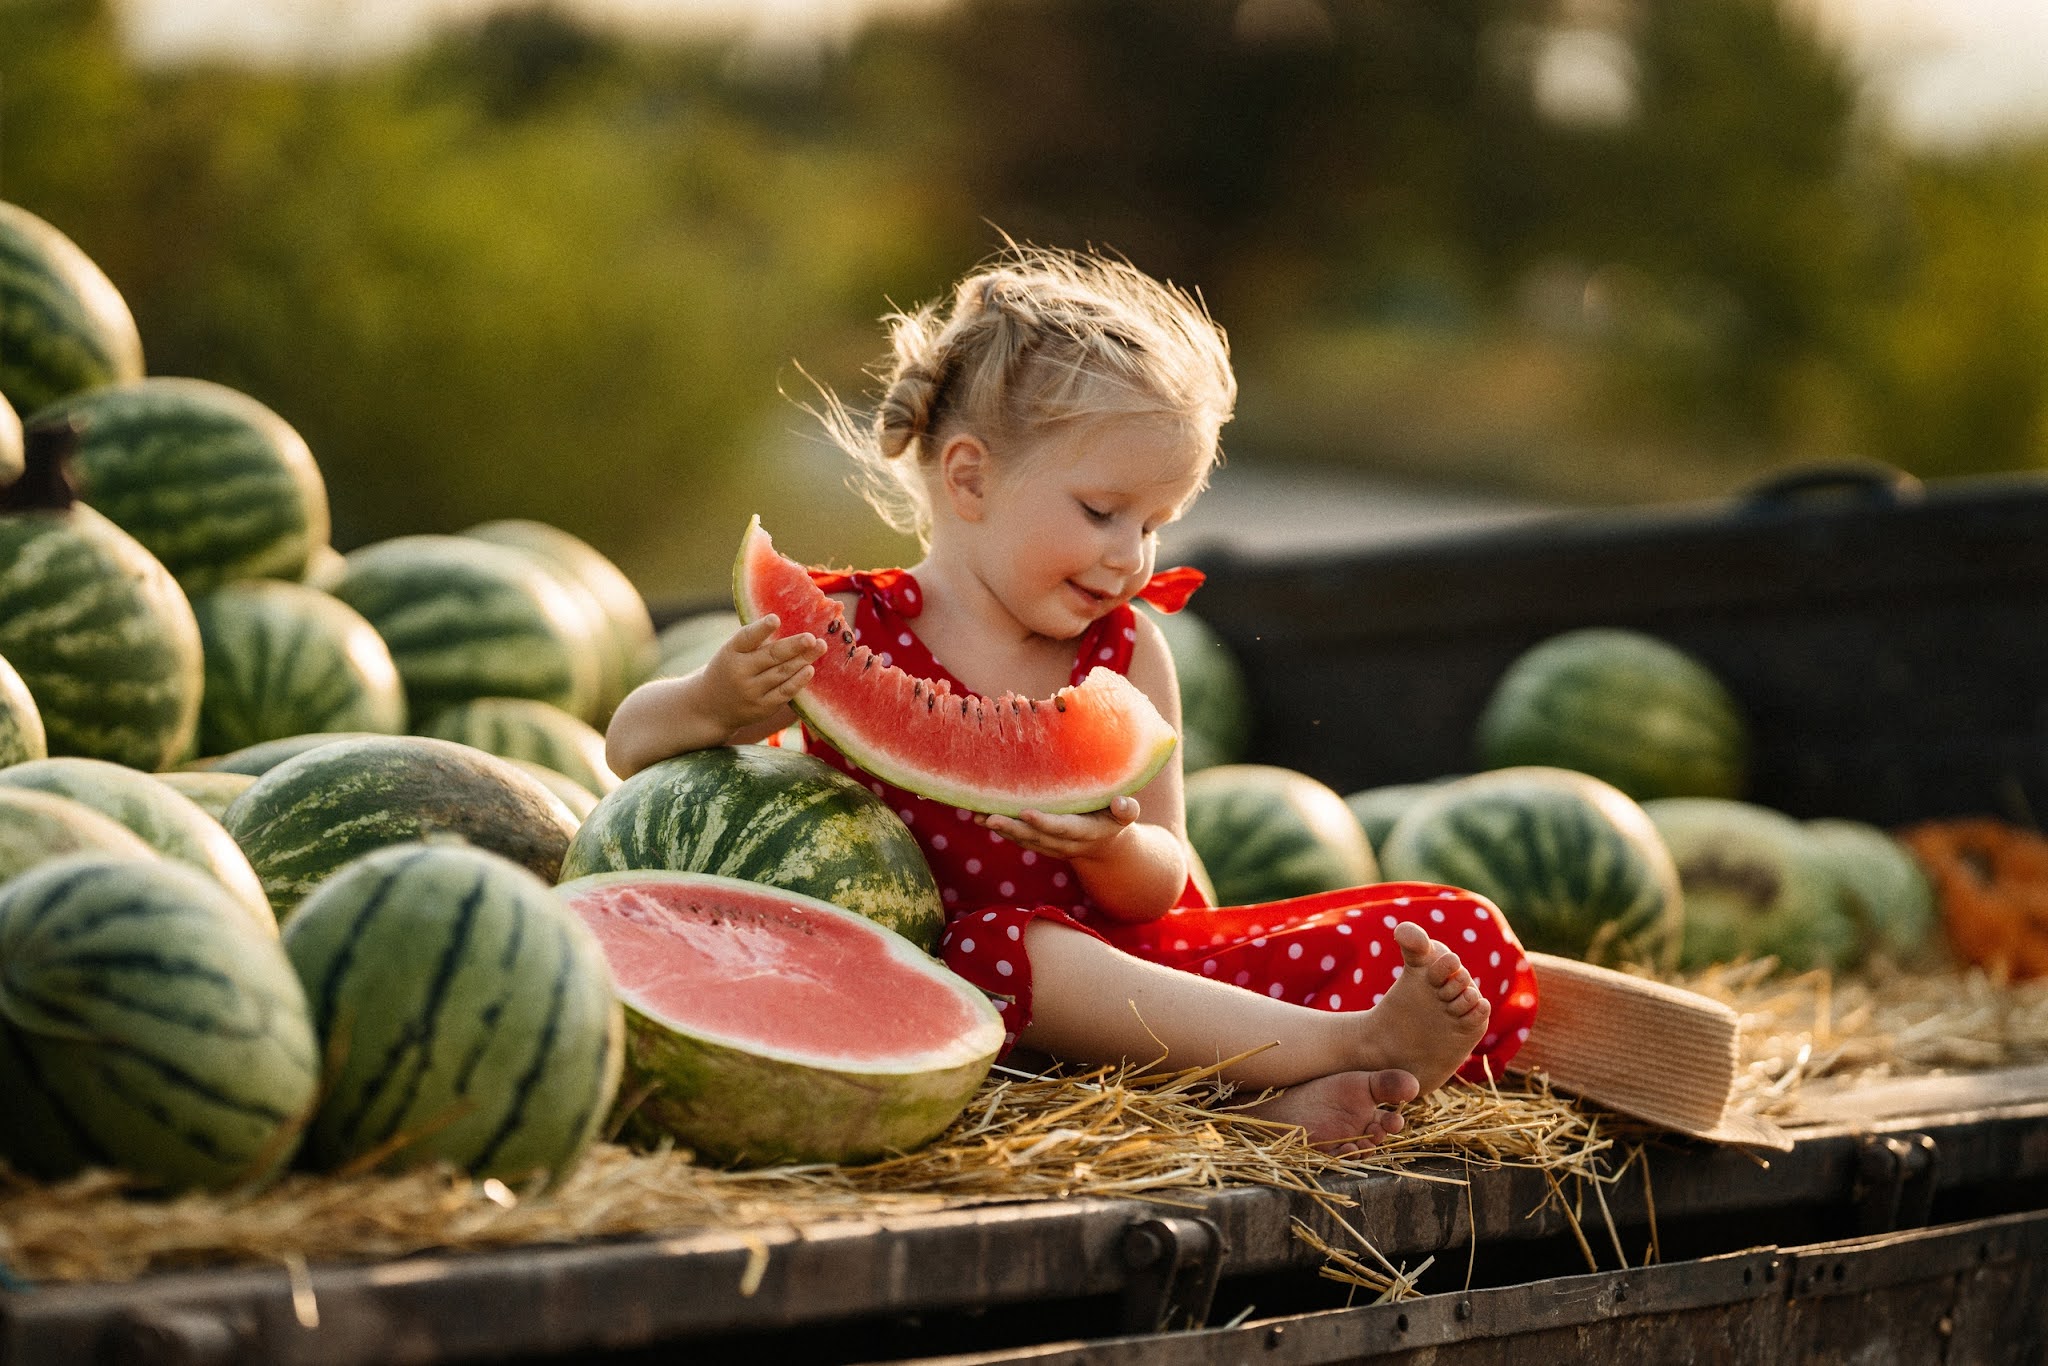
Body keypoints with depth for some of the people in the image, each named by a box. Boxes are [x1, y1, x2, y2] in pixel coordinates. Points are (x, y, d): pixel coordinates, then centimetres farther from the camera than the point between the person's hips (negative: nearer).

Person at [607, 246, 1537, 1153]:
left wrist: (1112, 850, -23)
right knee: (997, 947, -43)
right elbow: (631, 745, -8)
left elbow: (1158, 890, 2)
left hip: (1126, 964, 5)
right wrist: (712, 709, -33)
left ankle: (1283, 1090, -36)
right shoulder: (850, 635, -5)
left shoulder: (1125, 651, 6)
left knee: (1461, 937, -7)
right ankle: (1342, 1041, -37)